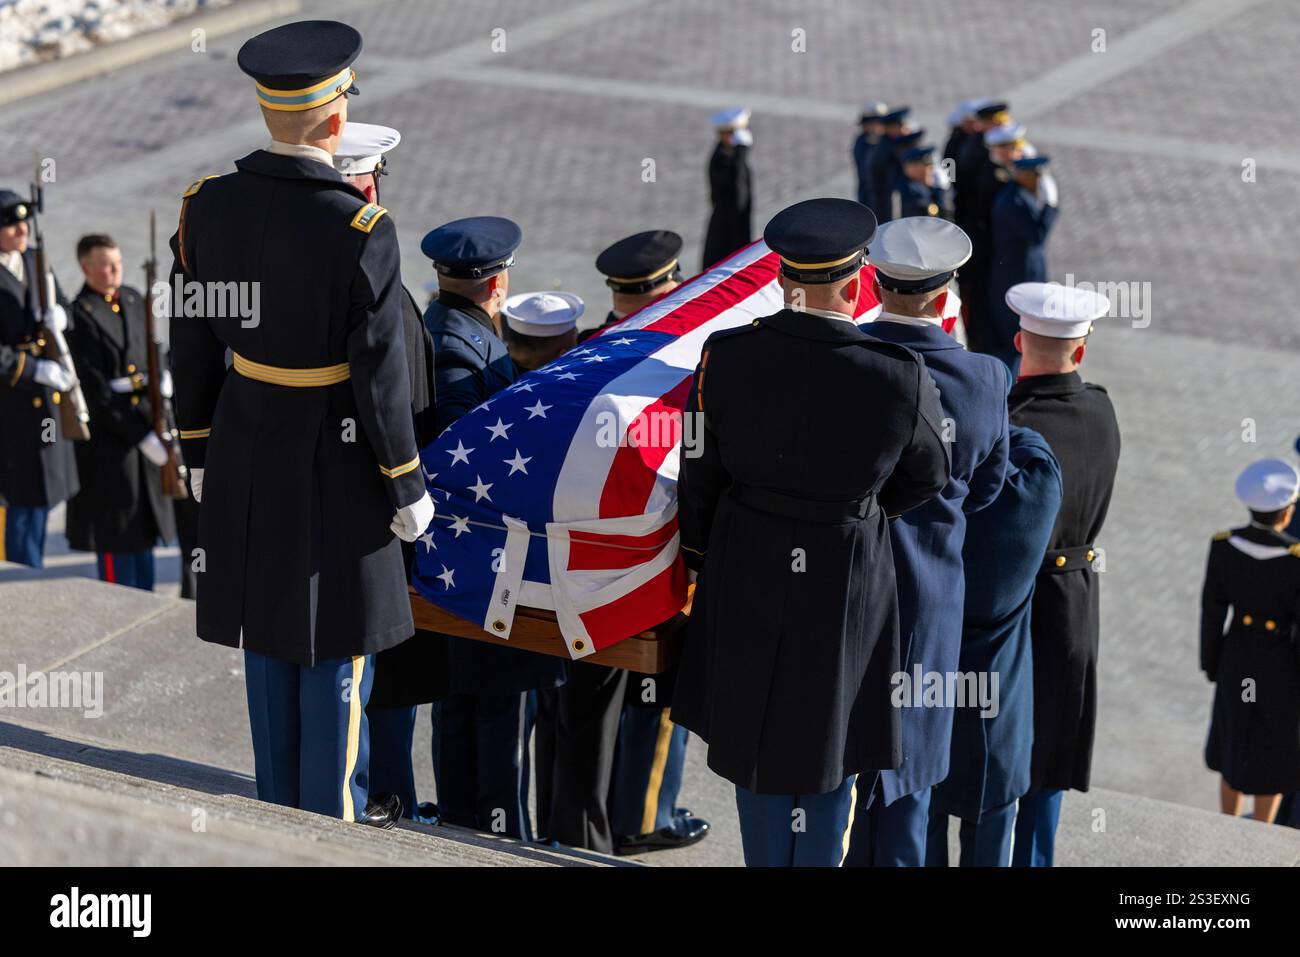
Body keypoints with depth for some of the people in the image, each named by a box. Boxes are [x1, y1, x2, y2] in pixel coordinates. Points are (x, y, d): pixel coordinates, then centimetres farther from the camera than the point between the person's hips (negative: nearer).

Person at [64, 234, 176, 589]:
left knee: (145, 523, 15)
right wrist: (141, 435, -20)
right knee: (115, 533, 0)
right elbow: (94, 390, -19)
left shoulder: (133, 300, 7)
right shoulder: (80, 316, -15)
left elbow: (151, 350, 19)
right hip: (107, 435, -7)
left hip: (144, 424, 7)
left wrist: (163, 379, -5)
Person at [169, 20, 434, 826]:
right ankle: (334, 814, 21)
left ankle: (280, 803, 31)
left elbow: (193, 347, 1)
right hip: (333, 457, -5)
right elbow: (380, 377, -20)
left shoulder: (208, 208, -8)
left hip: (244, 446, 6)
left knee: (269, 631, 18)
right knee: (339, 641, 9)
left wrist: (200, 453, 14)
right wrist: (406, 489, -7)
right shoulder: (361, 231, -24)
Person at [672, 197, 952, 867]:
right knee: (828, 739, 15)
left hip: (746, 570, 2)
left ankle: (765, 856, 29)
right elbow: (927, 478, -3)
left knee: (754, 734, 18)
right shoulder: (902, 377, -20)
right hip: (846, 579, -2)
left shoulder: (725, 357, -15)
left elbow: (699, 478, -3)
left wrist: (701, 561, 13)